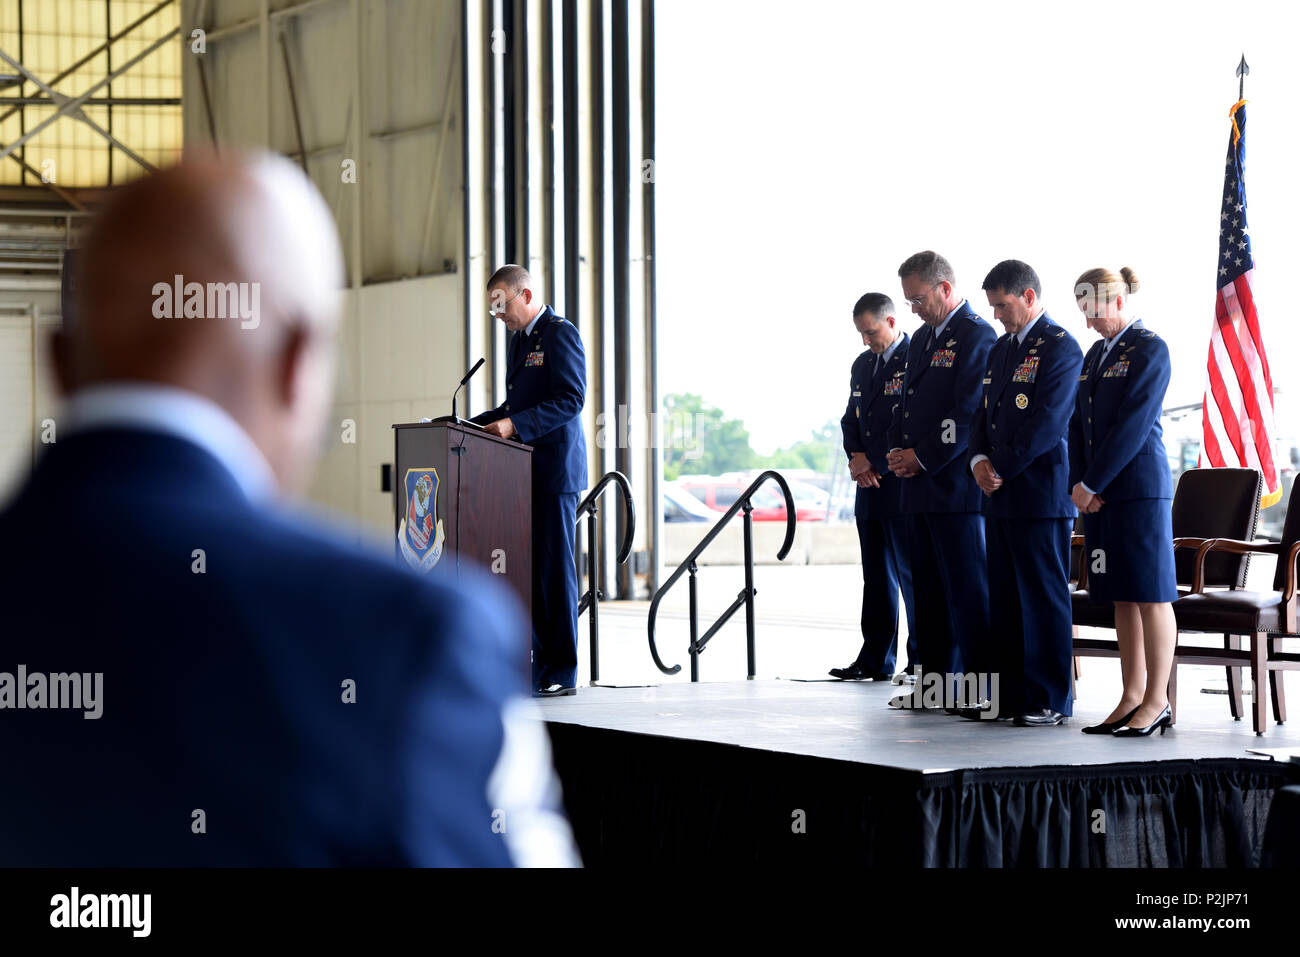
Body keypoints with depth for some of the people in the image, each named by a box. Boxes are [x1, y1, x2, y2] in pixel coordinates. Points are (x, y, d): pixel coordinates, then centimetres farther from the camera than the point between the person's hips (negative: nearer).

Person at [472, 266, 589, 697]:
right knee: (531, 569, 8)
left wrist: (514, 425, -23)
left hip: (555, 470, -9)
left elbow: (571, 400, -17)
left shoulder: (560, 334, -8)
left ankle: (563, 673, -4)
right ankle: (540, 666, 11)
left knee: (555, 568, -7)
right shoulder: (518, 341, 21)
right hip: (527, 472, 9)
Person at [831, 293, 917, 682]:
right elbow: (851, 419, 20)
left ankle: (922, 659, 1)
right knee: (876, 577, 11)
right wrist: (857, 457, 1)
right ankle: (875, 661, 15)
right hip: (871, 489, 8)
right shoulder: (862, 365, 16)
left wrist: (875, 462, -11)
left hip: (904, 487, -8)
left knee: (912, 575, -4)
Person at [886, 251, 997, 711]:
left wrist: (922, 458, -13)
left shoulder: (977, 337, -10)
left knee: (967, 588, -5)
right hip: (919, 484, 9)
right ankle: (936, 682, 17)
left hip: (956, 484, -9)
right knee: (928, 588, 11)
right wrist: (898, 452, 5)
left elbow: (970, 414, -16)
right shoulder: (921, 339, 19)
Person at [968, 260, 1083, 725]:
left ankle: (1050, 700, 0)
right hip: (1001, 494, 8)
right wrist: (979, 459, -1)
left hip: (1041, 492, -8)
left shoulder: (1061, 347, -8)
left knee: (1044, 596, -4)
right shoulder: (1001, 348, 18)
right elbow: (983, 412, 18)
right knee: (1004, 597, 9)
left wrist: (1003, 469, -12)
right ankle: (1010, 694, 15)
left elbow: (1047, 423, -15)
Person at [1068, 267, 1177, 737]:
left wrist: (1092, 484, -14)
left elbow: (1133, 424, -14)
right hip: (1099, 491, 8)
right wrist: (1079, 484, 1)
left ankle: (1157, 702, -1)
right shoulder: (1096, 353, 17)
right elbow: (1079, 422, 15)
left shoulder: (1150, 349, -8)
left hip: (1139, 487, -8)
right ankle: (1133, 696, 12)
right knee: (1121, 597, 8)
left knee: (1149, 595, -4)